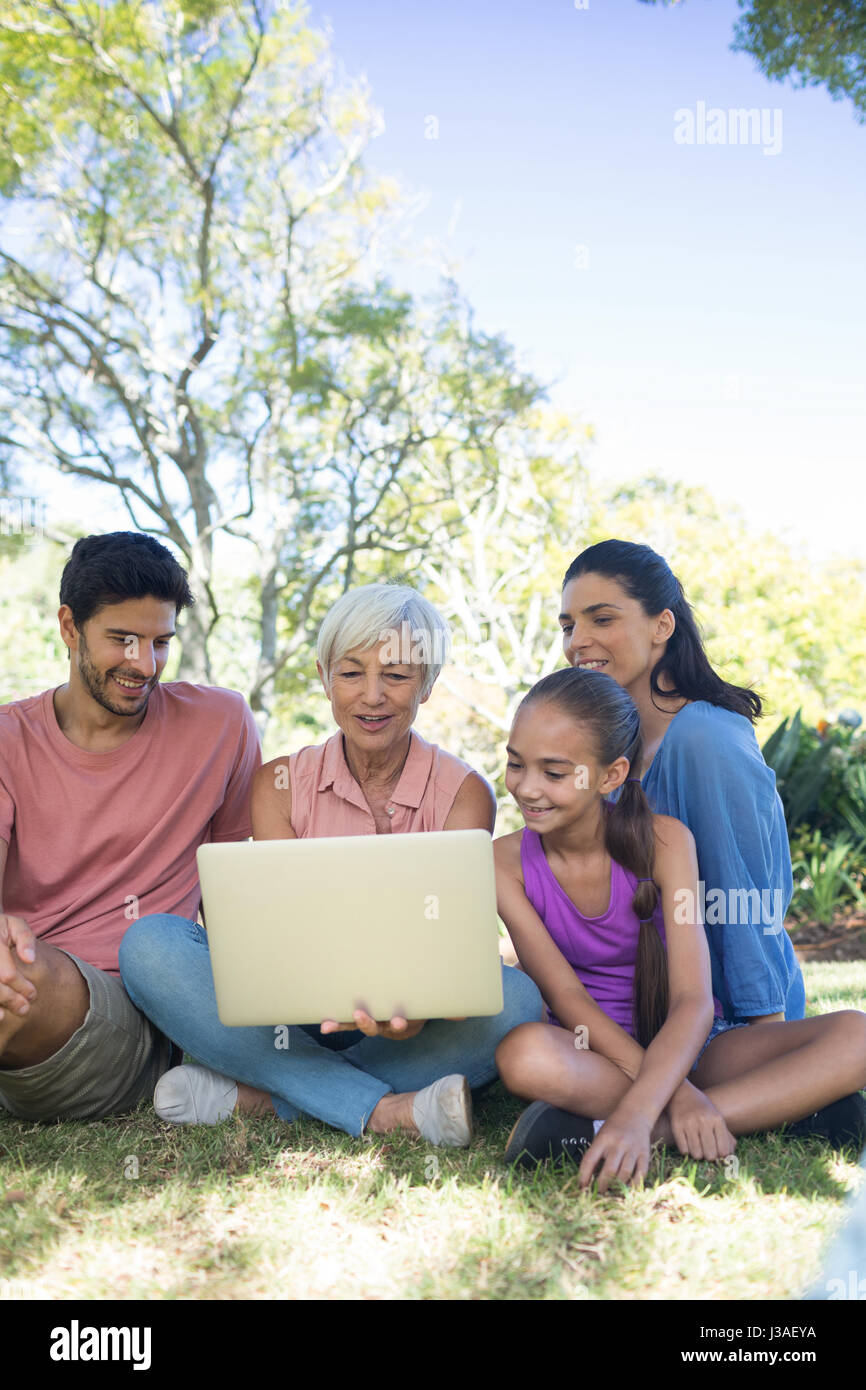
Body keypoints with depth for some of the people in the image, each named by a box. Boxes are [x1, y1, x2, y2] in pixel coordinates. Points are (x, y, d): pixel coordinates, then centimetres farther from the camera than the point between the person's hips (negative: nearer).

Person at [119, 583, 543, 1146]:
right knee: (150, 942, -22)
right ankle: (384, 1110, -30)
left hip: (412, 1022, 0)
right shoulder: (282, 784, 2)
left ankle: (261, 1093, -26)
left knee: (515, 997, -32)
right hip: (301, 1020, 1)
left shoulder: (465, 793, -2)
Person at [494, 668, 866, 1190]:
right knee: (524, 1053, -38)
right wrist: (676, 1095, -28)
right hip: (595, 1055, -1)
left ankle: (596, 1128, -32)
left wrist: (636, 1114, -39)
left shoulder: (663, 840, -14)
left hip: (682, 1045, 1)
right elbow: (567, 999, -15)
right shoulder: (507, 862, -11)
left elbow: (693, 1002, -23)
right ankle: (783, 1107, -27)